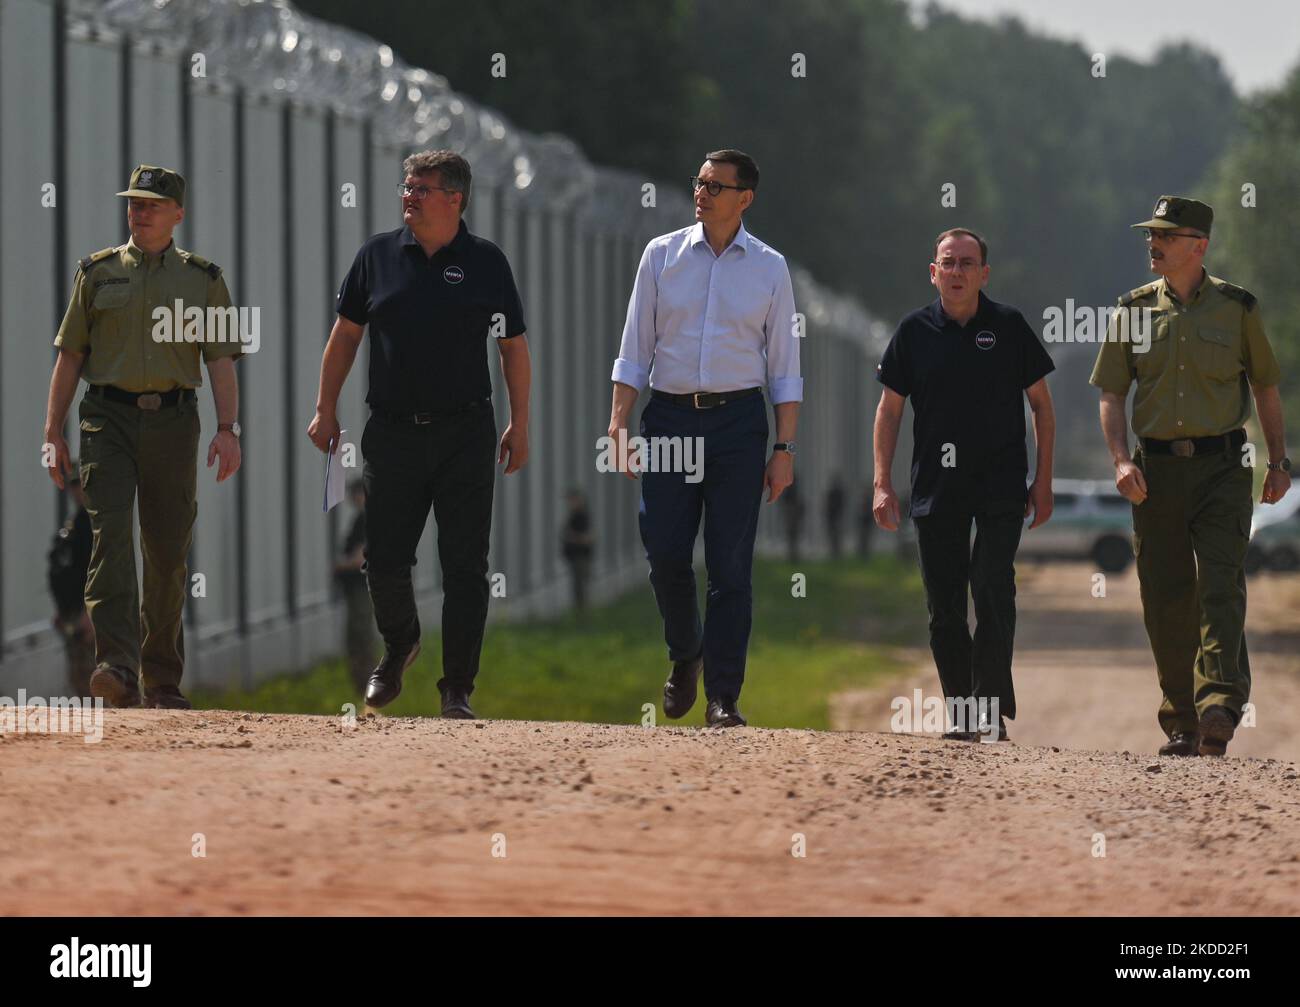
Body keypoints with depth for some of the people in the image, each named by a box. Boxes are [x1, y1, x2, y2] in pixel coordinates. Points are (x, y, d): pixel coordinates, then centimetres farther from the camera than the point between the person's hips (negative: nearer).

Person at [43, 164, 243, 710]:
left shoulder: (203, 279, 11)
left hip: (172, 421, 1)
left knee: (168, 552, 3)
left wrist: (227, 427, -8)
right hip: (109, 419, -1)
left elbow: (221, 359, 5)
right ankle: (117, 667, -28)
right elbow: (69, 356, 11)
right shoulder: (98, 273, 10)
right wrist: (53, 433, 4)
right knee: (111, 536, -18)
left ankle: (162, 679, 14)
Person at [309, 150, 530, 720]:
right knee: (384, 561, 2)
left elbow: (513, 347, 7)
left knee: (464, 567, -3)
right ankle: (399, 644, 32)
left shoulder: (486, 263, 1)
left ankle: (457, 690, 4)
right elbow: (345, 334, 12)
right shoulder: (378, 256, 5)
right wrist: (326, 409, 8)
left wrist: (520, 425, 4)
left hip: (465, 436, -2)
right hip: (392, 432, 2)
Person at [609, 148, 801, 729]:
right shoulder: (662, 255, 7)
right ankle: (685, 655, 24)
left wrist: (784, 448, 0)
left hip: (738, 420, -1)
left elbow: (784, 368, 7)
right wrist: (619, 421, -3)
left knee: (730, 565, -4)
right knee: (665, 554, -3)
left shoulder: (769, 268, 5)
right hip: (669, 418, 1)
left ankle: (723, 697, -2)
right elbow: (635, 349, 7)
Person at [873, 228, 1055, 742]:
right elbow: (889, 410, 9)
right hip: (936, 484, 2)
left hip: (1002, 486, -2)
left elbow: (1041, 405, 7)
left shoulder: (1009, 326, 1)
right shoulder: (914, 331, 4)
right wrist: (882, 484, 2)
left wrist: (1043, 481, 2)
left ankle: (992, 707, -13)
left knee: (992, 587, -14)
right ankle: (962, 712, 12)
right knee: (944, 603, 3)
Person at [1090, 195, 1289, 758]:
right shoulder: (1133, 310, 7)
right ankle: (1182, 724, 10)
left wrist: (1278, 461, 8)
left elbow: (1265, 387, 13)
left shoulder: (1236, 308, 3)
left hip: (1221, 466, -2)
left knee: (1220, 587, -15)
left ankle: (1219, 707, -26)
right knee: (1165, 600, 2)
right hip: (1156, 471, 2)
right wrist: (1121, 460, -7)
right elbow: (1110, 395, 8)